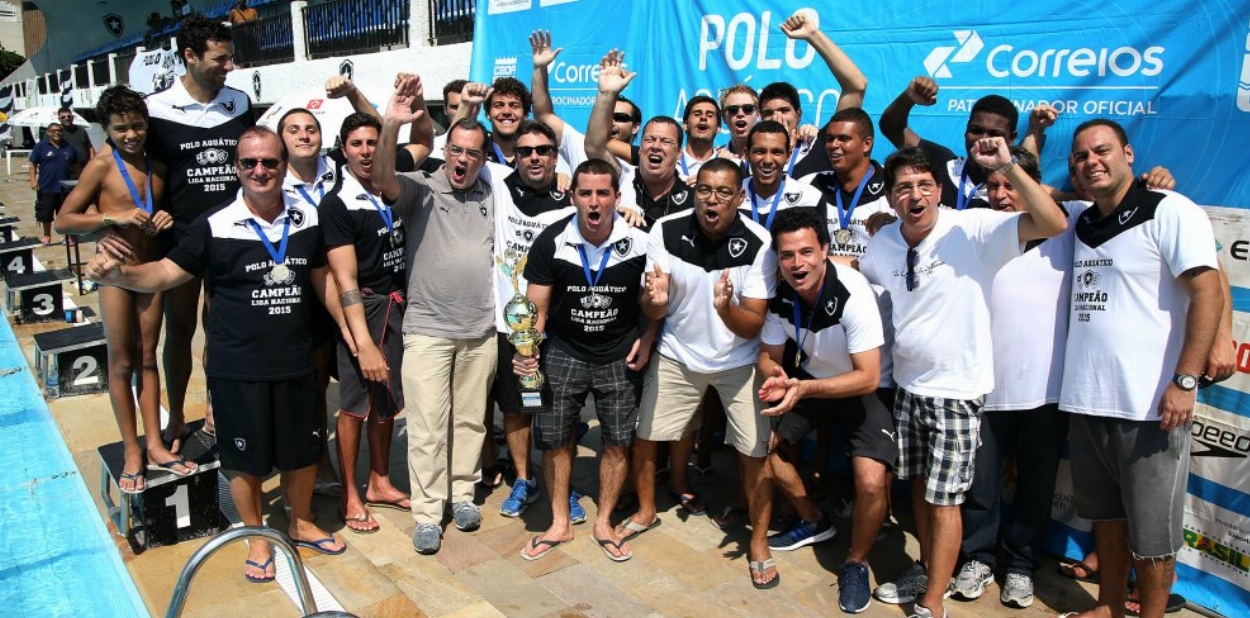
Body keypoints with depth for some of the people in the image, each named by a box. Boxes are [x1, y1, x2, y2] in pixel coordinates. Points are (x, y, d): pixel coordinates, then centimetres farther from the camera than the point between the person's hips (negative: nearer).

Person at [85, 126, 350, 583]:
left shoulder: (308, 219, 1)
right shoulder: (215, 226, -10)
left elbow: (322, 278, 11)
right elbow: (169, 271, -8)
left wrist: (351, 329, 12)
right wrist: (119, 274, -26)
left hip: (296, 364, 3)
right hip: (237, 369, -3)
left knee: (303, 448, 16)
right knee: (246, 458, 12)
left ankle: (301, 523, 41)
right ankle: (257, 537, 34)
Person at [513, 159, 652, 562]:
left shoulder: (640, 243, -12)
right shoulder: (551, 242, -13)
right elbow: (537, 307, -9)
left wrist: (645, 340, -8)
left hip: (619, 356, 0)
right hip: (565, 352, 0)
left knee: (618, 443, 5)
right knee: (552, 440, 4)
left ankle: (603, 524, 25)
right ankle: (560, 524, 24)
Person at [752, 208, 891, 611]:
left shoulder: (853, 293, -31)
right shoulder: (780, 293, -16)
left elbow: (868, 377, -31)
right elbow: (768, 355, -3)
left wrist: (803, 388, -43)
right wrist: (776, 377, -28)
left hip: (862, 388, -5)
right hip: (807, 378, 5)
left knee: (872, 482, -23)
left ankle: (856, 563, 7)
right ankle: (813, 521, 24)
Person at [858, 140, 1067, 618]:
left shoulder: (974, 228, -17)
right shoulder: (883, 242, 0)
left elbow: (1053, 224, -28)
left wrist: (1008, 166, -34)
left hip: (956, 392, -5)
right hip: (908, 386, 6)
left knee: (943, 501, 4)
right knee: (919, 486, 21)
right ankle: (927, 571, 42)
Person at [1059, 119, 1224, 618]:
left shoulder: (1170, 212, -6)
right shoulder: (1081, 224, 11)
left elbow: (1208, 295, -13)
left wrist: (1184, 381, -18)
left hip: (1150, 406, -6)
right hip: (1087, 401, 6)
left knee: (1150, 530, 6)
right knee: (1106, 518, 19)